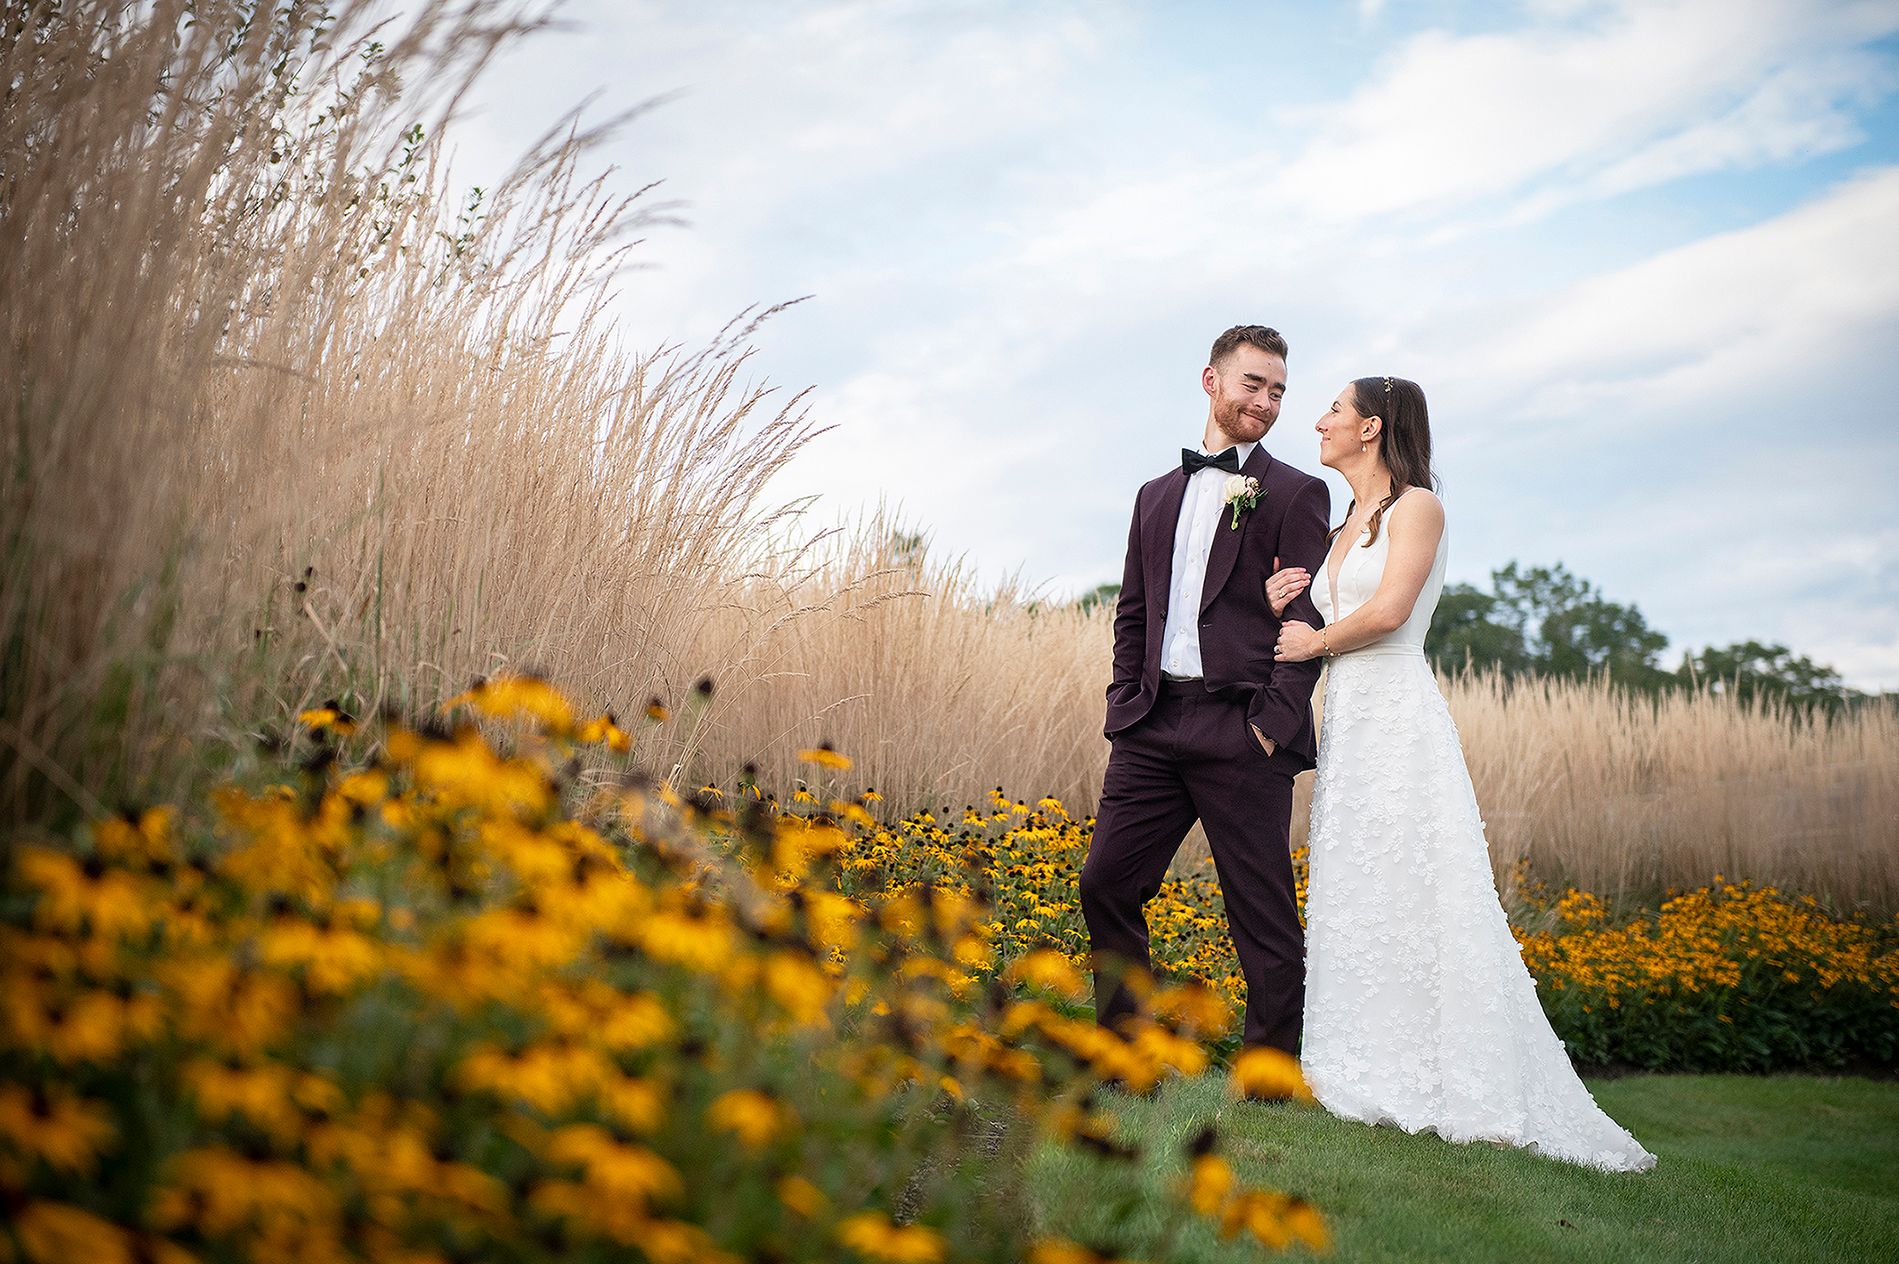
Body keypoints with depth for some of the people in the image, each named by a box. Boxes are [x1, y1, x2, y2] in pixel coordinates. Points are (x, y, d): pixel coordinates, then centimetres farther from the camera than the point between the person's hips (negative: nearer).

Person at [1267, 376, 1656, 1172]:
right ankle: (1366, 1070, 9)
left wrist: (1315, 640, -3)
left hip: (1397, 716, -8)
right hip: (1346, 719, 8)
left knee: (1407, 892, -7)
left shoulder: (1417, 506, -3)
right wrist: (1283, 605, -1)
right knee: (1353, 893, 5)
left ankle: (1435, 1079, -1)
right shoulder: (1345, 525, 20)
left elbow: (1389, 611, -16)